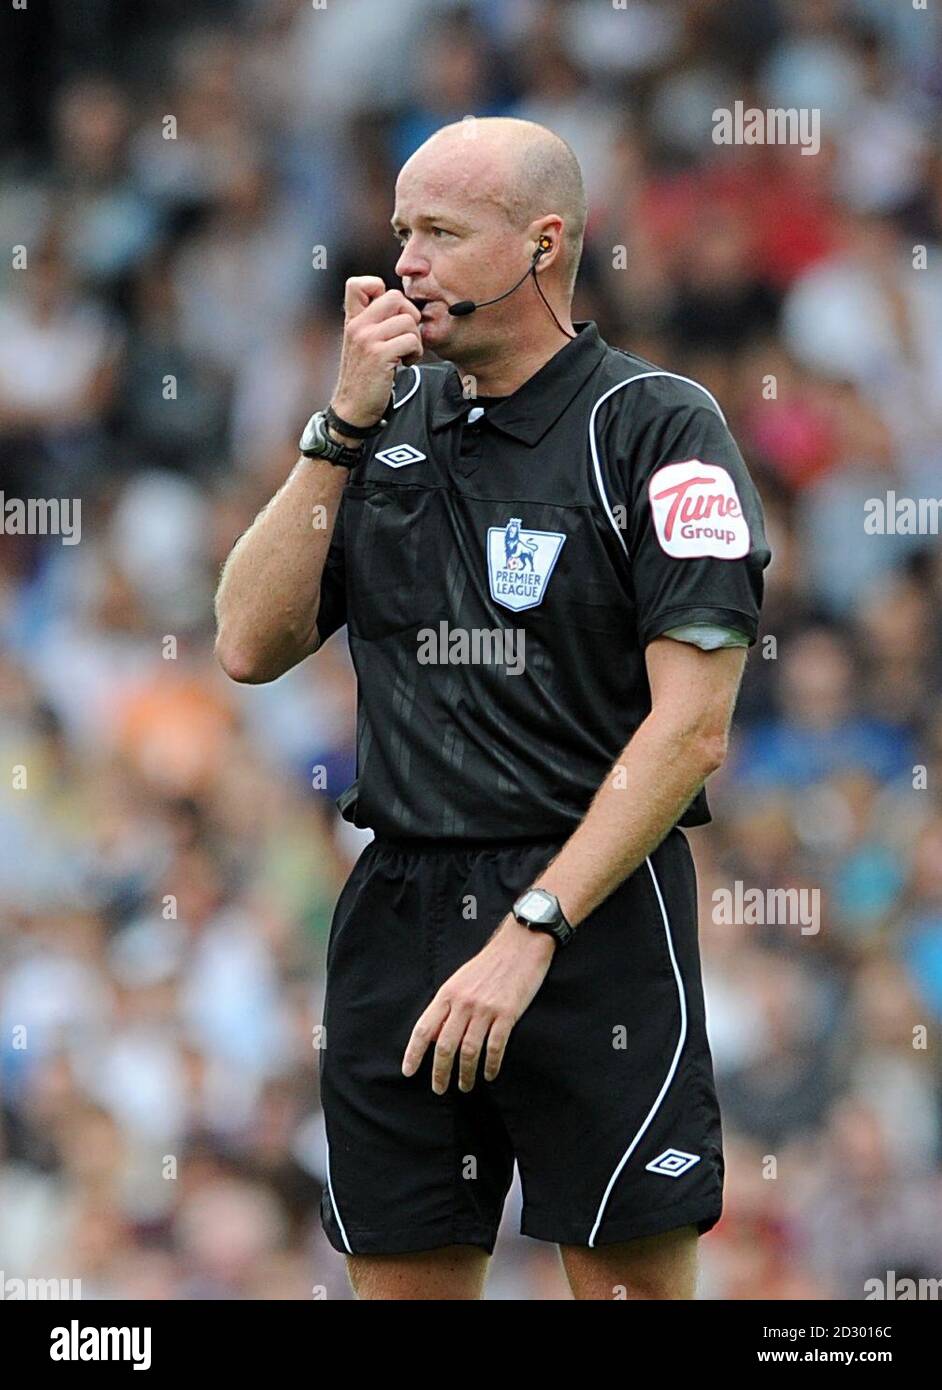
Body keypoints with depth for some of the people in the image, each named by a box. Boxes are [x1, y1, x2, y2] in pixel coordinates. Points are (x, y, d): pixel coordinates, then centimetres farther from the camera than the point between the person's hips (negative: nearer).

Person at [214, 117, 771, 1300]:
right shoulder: (392, 426, 13)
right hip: (397, 913, 5)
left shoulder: (657, 428, -4)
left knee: (630, 1280, -5)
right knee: (400, 1276, 6)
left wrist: (530, 933, -17)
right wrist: (342, 427, -1)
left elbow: (691, 728, -11)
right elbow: (251, 647, 7)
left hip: (596, 922, -5)